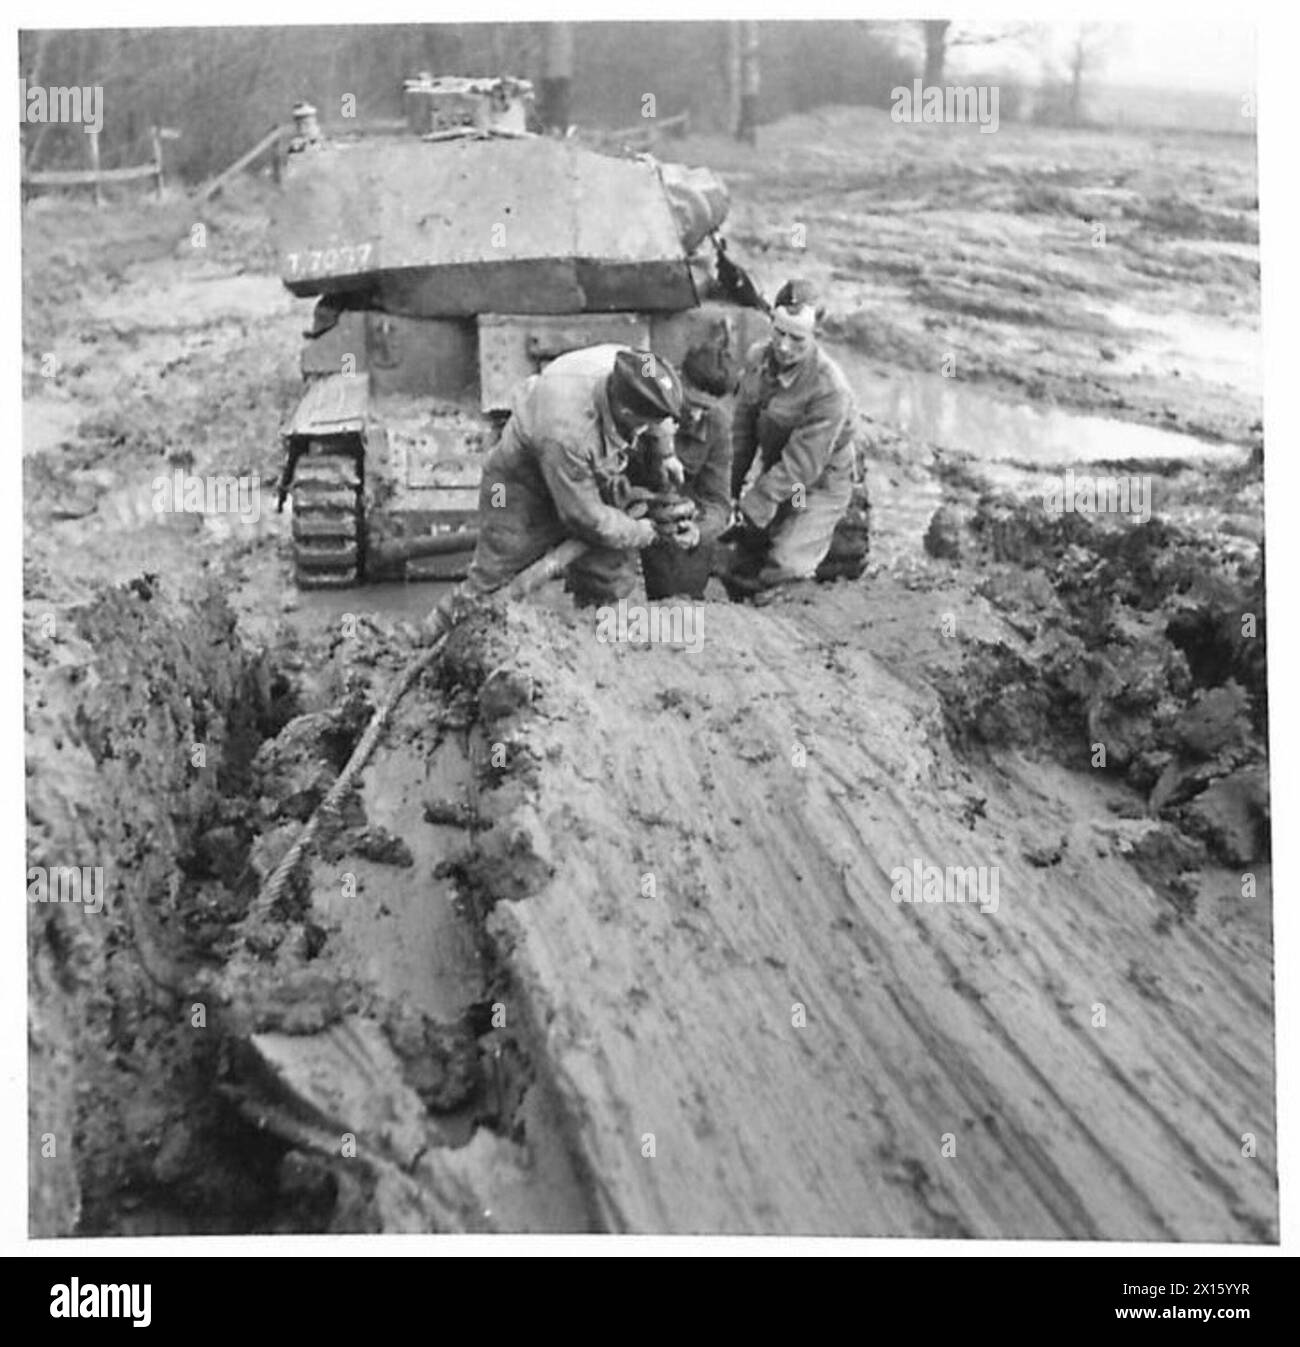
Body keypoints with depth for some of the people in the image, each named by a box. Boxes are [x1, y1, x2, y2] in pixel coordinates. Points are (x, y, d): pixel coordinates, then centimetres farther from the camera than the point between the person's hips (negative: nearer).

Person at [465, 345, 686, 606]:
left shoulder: (628, 368, -27)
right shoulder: (566, 432, -45)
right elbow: (585, 517, -30)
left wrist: (664, 454, 0)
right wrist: (640, 533, -17)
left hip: (589, 479, 7)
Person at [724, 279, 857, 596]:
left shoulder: (829, 389, -29)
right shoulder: (758, 359, -7)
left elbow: (801, 465, -28)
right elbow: (743, 426, 4)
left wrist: (751, 509, -26)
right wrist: (732, 486, 2)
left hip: (818, 488, -6)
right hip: (773, 477, 6)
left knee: (782, 573, -20)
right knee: (736, 574, 6)